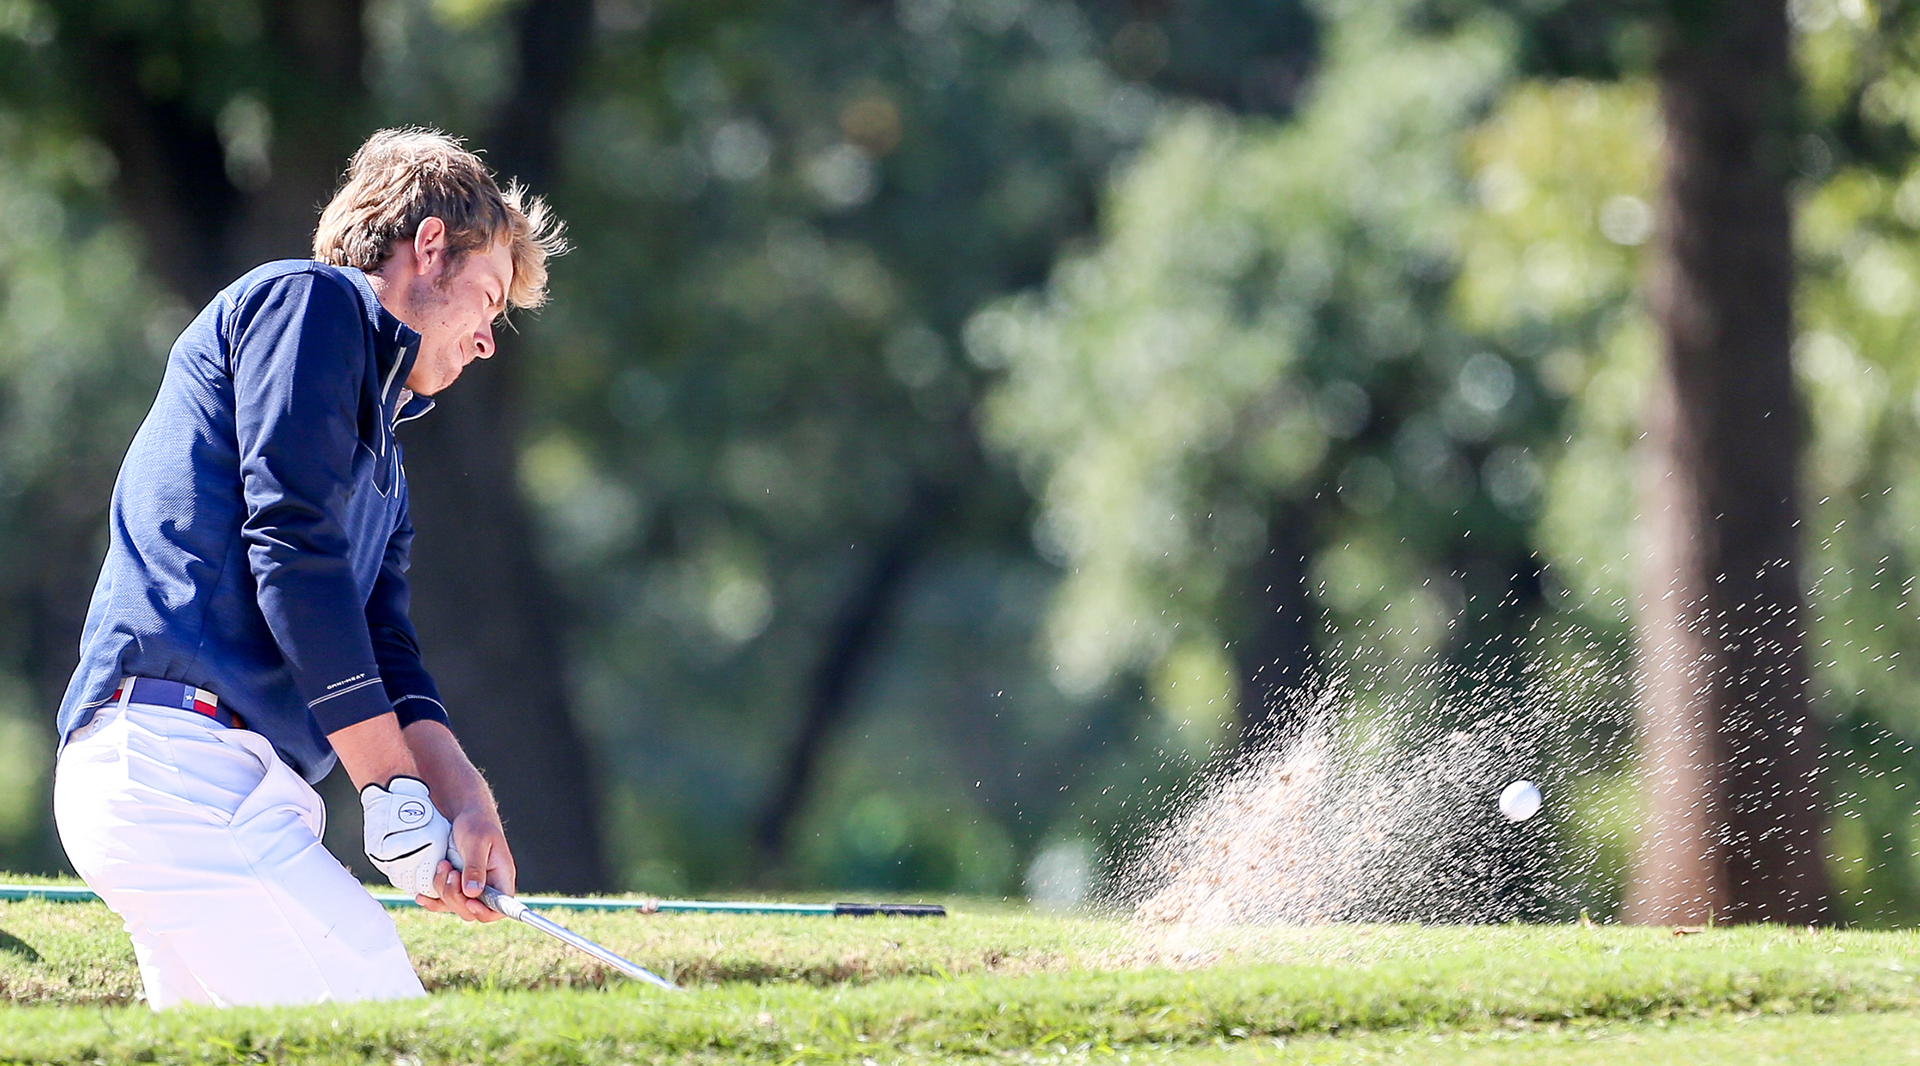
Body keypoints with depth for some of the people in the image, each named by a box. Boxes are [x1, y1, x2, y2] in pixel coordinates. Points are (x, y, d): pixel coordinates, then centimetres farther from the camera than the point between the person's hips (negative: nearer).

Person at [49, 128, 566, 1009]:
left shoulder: (378, 453, 32)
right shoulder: (308, 301, 4)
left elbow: (386, 661, 20)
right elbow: (291, 545, -9)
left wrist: (463, 797, -1)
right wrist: (397, 794, -11)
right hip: (179, 759, -10)